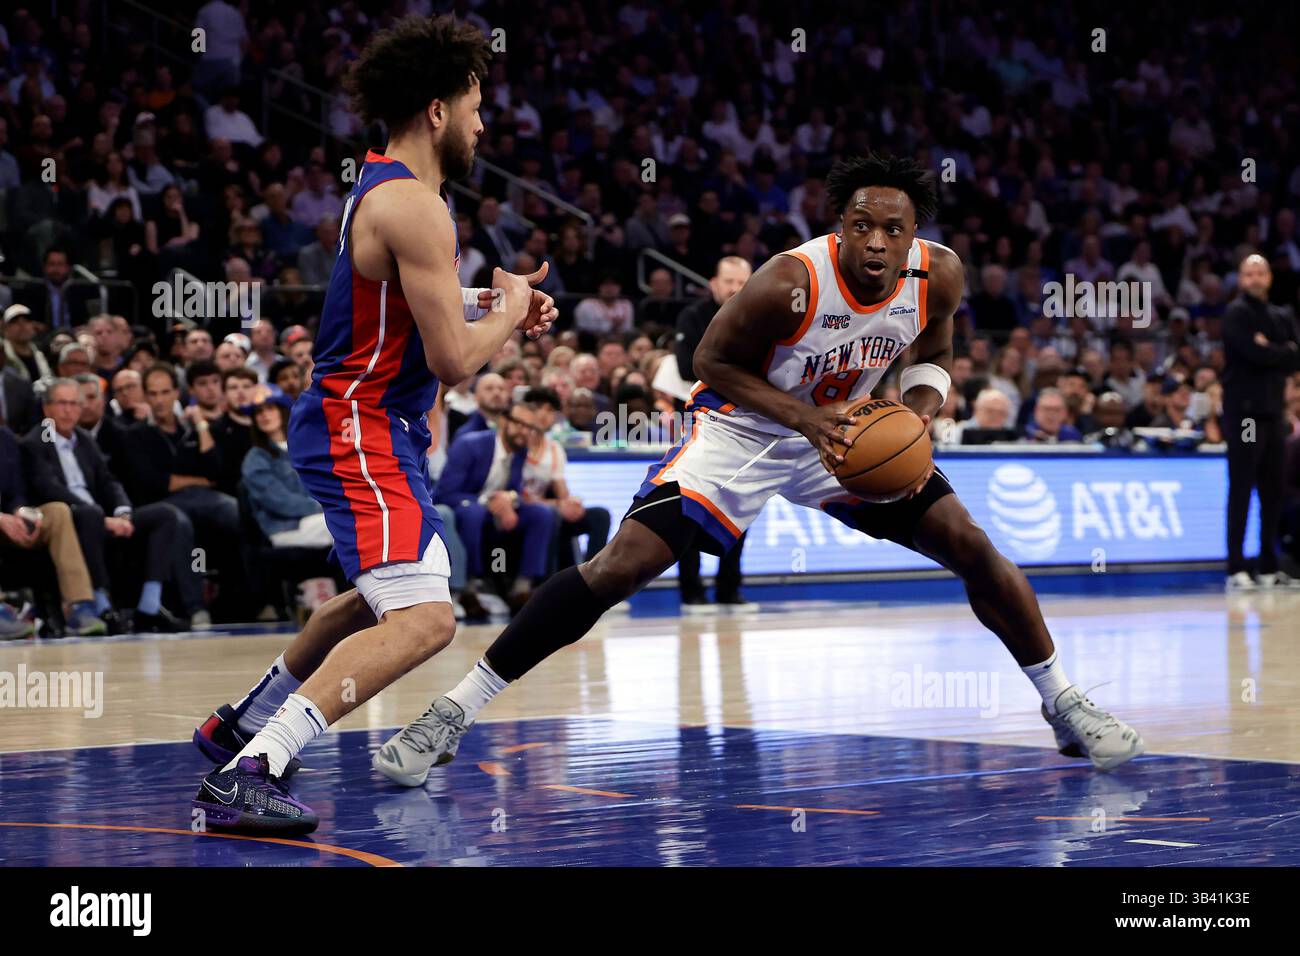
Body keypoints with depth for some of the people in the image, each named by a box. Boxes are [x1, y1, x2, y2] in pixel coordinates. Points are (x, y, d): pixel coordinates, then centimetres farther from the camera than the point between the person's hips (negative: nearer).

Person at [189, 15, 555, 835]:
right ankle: (247, 774, -30)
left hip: (366, 422, 11)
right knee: (423, 619, -24)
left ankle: (242, 725, 41)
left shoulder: (384, 186, 12)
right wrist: (508, 312, -3)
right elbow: (453, 359, -23)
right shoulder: (413, 205, -20)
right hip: (361, 431, -11)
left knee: (384, 599, 31)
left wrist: (491, 305, 13)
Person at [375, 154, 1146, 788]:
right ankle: (453, 713, -13)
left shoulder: (938, 274, -16)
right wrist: (807, 420, -28)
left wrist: (917, 416, -17)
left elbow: (931, 358, 4)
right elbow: (713, 361, -17)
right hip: (743, 429, -5)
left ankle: (1064, 704, 21)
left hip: (853, 431, 5)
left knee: (973, 548, -1)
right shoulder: (790, 283, -31)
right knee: (620, 566, -18)